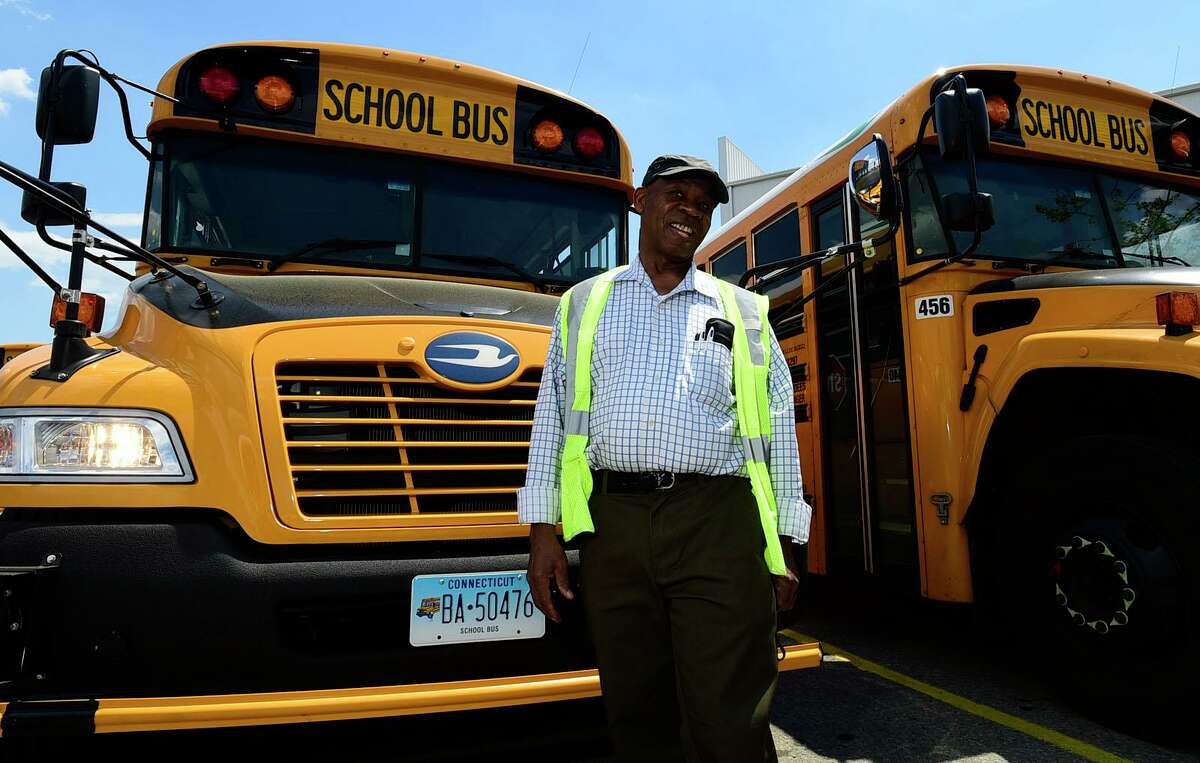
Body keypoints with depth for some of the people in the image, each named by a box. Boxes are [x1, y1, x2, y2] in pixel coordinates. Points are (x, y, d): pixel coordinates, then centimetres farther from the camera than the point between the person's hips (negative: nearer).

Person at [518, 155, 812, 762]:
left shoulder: (744, 313, 15)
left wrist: (783, 548, 7)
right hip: (614, 524, 1)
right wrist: (542, 531, 4)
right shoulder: (583, 304, 15)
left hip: (718, 528, 0)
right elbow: (552, 420, 11)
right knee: (634, 712, 11)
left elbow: (778, 432, 13)